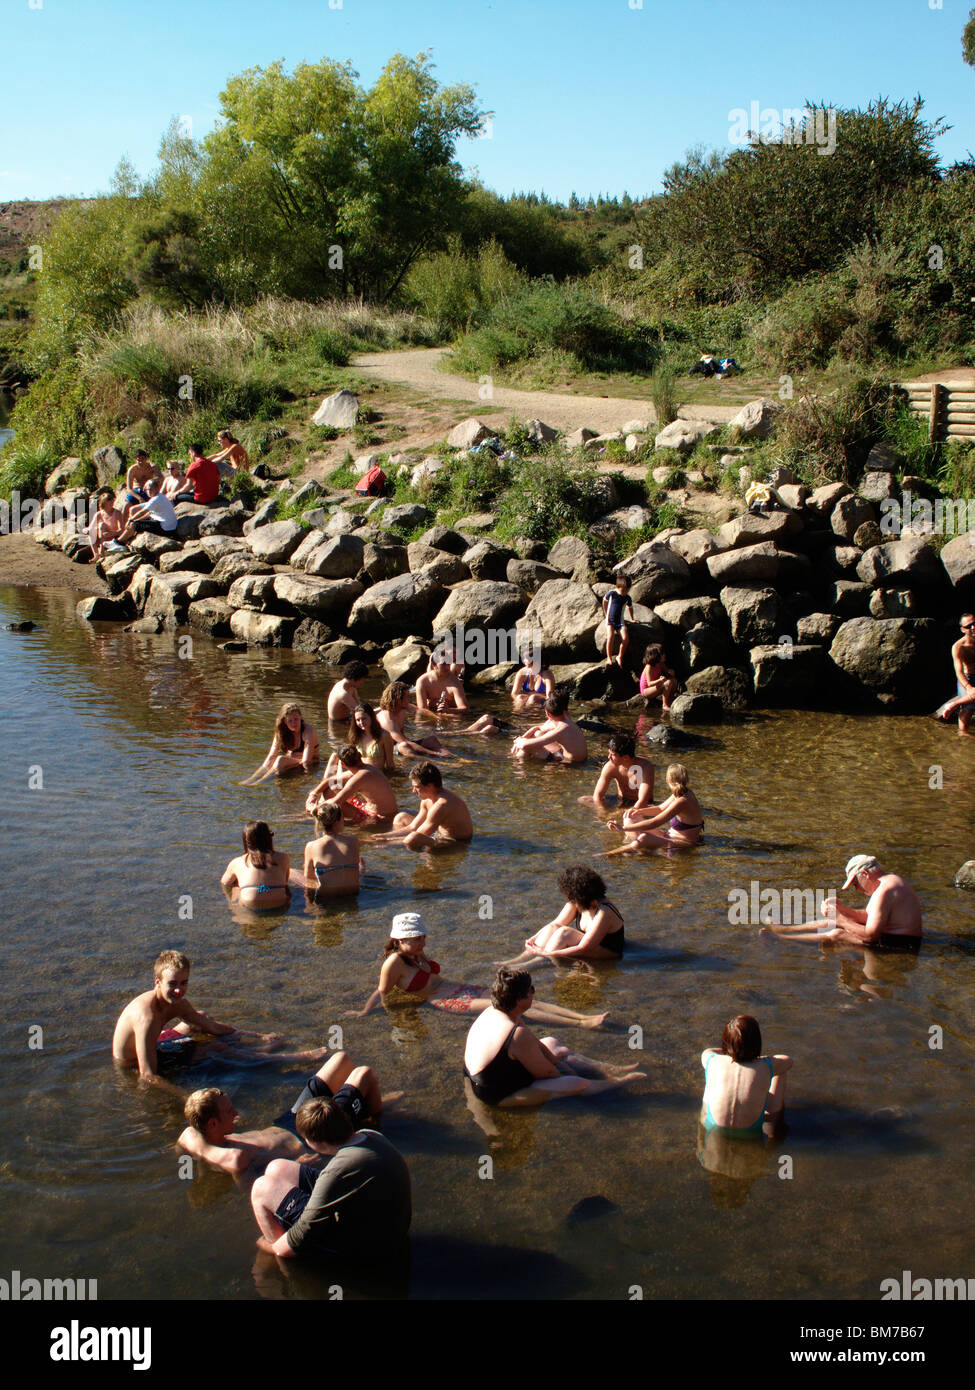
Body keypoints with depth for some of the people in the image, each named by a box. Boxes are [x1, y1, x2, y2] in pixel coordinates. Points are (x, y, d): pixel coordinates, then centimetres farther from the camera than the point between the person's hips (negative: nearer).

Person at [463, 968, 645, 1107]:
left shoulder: (492, 1013, -3)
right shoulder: (519, 1035, -33)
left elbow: (535, 1046, 10)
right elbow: (545, 1073, -19)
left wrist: (561, 1065, 13)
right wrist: (569, 1075, 1)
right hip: (500, 1096, -10)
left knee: (552, 1044, 20)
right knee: (577, 1084, -12)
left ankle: (609, 1070, 25)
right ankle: (619, 1082, 14)